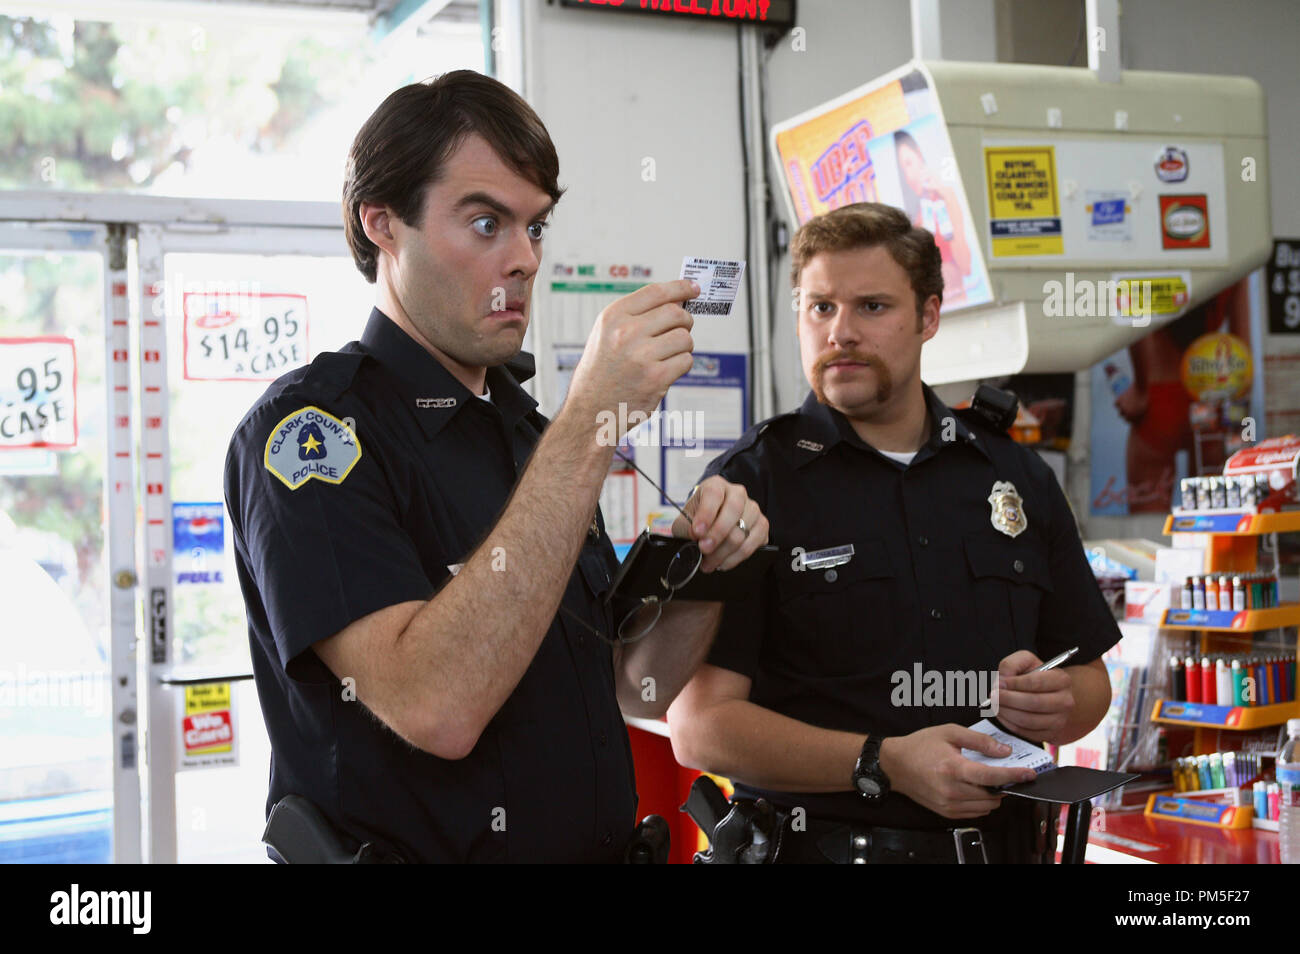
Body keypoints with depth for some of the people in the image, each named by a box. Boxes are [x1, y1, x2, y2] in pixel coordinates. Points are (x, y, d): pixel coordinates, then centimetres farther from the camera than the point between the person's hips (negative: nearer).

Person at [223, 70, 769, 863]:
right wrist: (590, 420, -24)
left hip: (599, 844, 5)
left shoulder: (531, 430, 11)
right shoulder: (308, 425, -10)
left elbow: (634, 691, 12)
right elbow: (437, 708, -24)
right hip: (405, 847, -4)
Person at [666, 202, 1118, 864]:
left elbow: (1091, 679, 15)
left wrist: (1059, 704, -7)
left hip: (1000, 843, 4)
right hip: (819, 845, -4)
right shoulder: (750, 482, -8)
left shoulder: (1016, 476, 7)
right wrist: (884, 765, -25)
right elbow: (699, 728, -15)